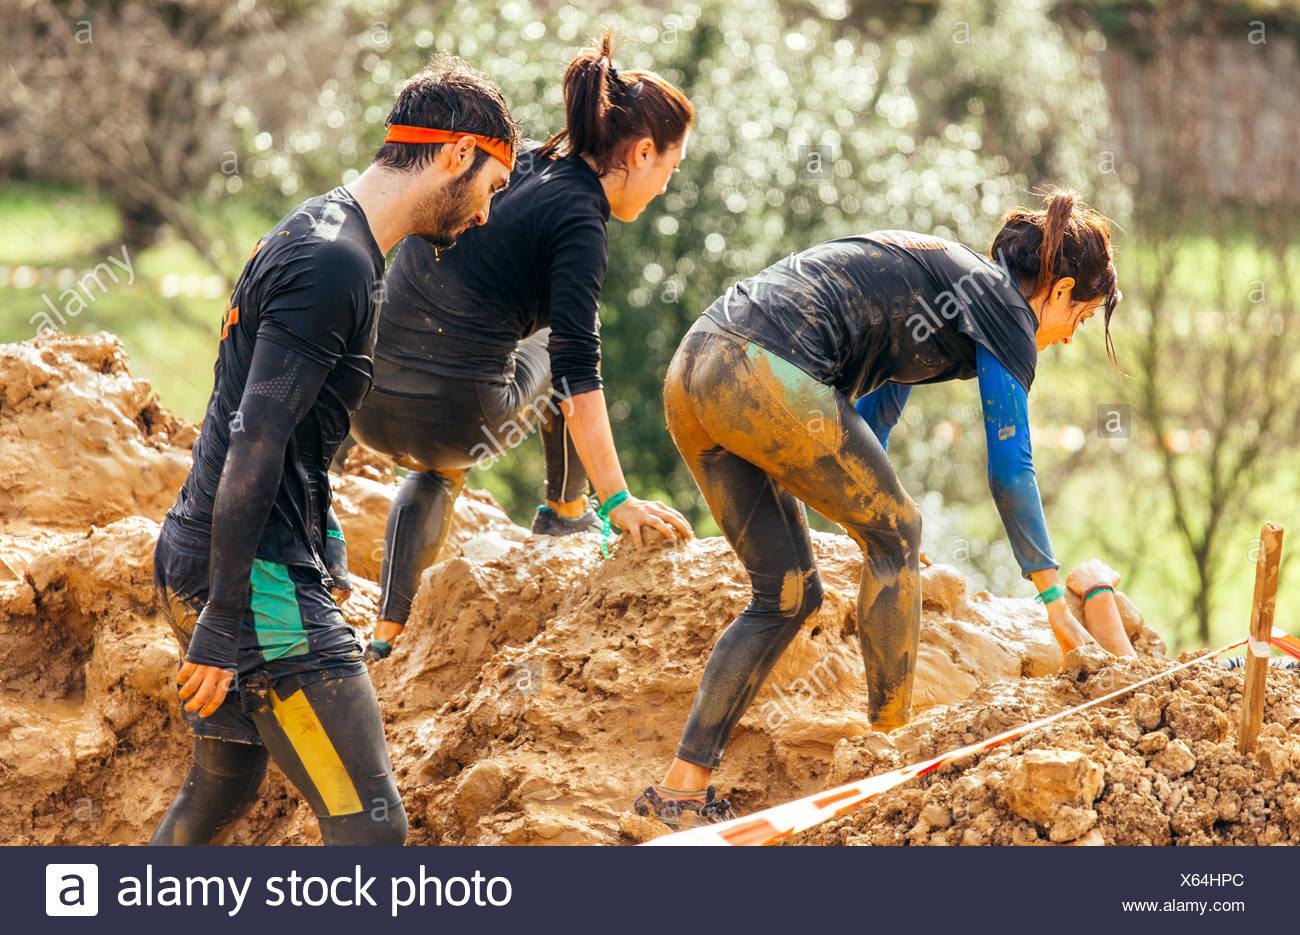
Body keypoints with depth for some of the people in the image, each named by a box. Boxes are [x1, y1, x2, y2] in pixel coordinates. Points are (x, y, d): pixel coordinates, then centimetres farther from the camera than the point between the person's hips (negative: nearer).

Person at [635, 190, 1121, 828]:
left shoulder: (936, 273, 30)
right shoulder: (1006, 310, 5)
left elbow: (873, 415, 41)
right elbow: (1010, 469, 6)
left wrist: (872, 520, 51)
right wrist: (1052, 597, 13)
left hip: (692, 372, 9)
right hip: (767, 377, -9)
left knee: (787, 593, 14)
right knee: (896, 530, 9)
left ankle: (682, 787, 10)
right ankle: (891, 738, 11)